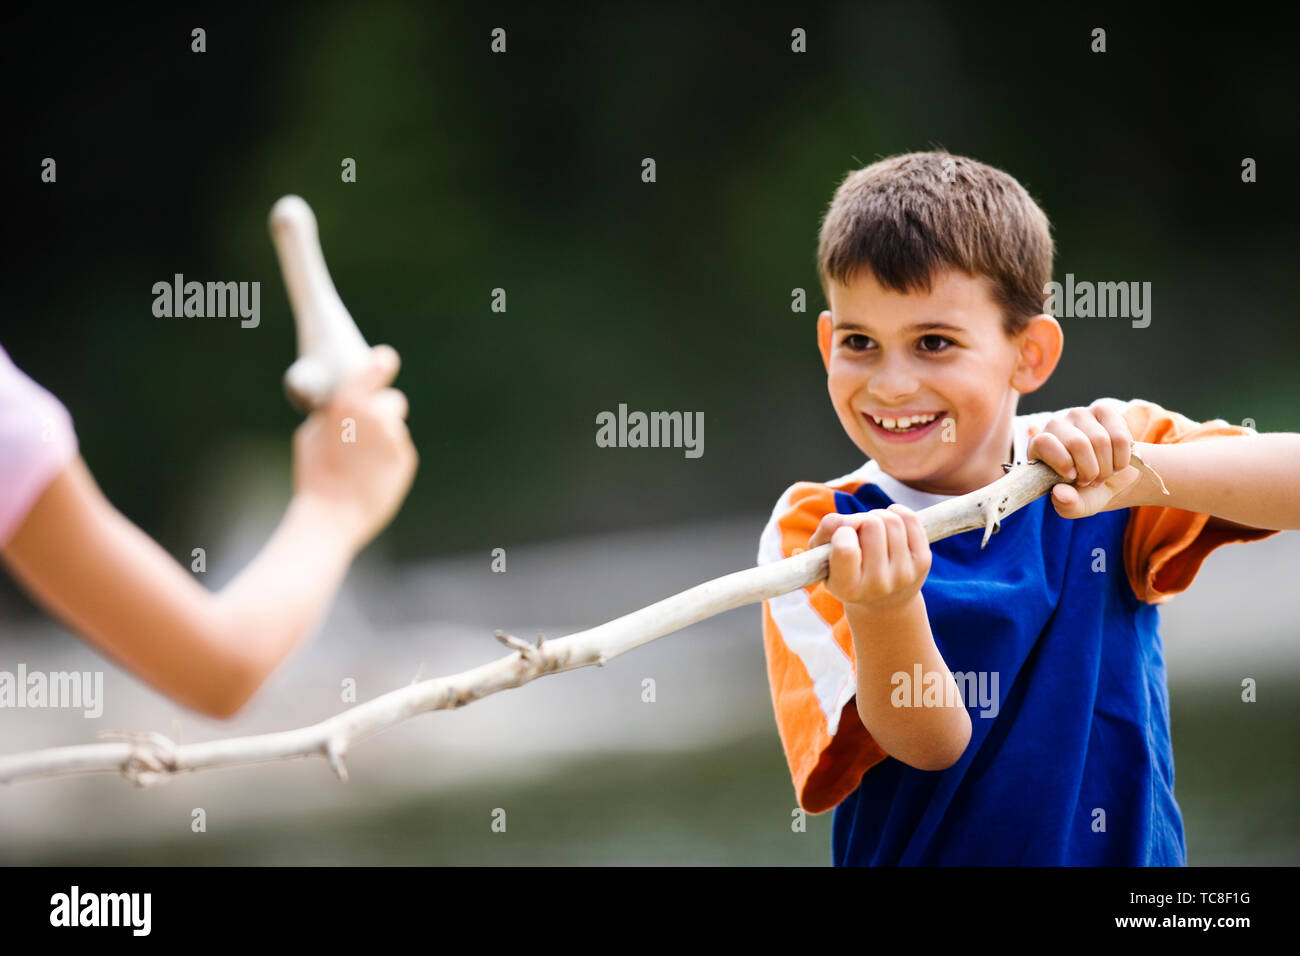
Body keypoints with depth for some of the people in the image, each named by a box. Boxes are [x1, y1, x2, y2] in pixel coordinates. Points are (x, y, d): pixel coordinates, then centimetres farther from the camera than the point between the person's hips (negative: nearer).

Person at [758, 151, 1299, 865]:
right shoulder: (814, 531, -4)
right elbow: (929, 742, -12)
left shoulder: (1087, 467, -3)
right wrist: (879, 609, -29)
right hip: (913, 856, 0)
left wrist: (1140, 475, -27)